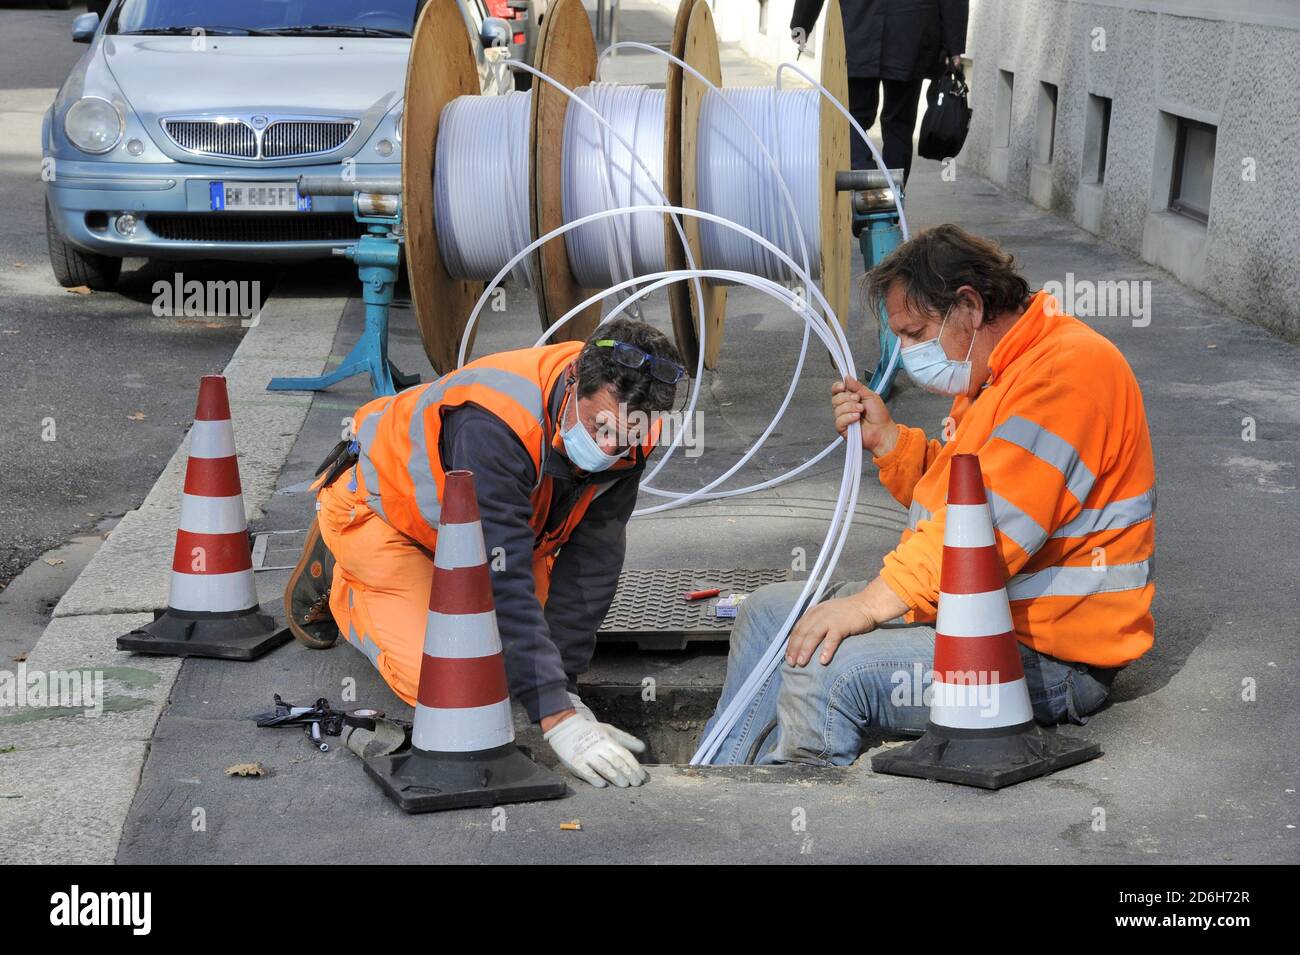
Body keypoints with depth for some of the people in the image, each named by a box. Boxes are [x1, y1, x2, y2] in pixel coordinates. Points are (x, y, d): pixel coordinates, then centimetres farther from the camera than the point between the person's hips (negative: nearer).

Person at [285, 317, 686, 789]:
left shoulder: (625, 430, -23)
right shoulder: (495, 425, -43)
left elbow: (590, 561, -16)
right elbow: (503, 583, -46)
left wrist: (564, 684, -22)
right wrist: (557, 718, -50)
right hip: (380, 508, -7)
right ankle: (332, 574, 7)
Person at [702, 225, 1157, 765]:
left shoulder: (1068, 370, -19)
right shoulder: (992, 376, 15)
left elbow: (994, 523, -27)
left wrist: (873, 602, -26)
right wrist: (886, 440, 7)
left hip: (1049, 658, -11)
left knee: (824, 669, -27)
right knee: (769, 612, 13)